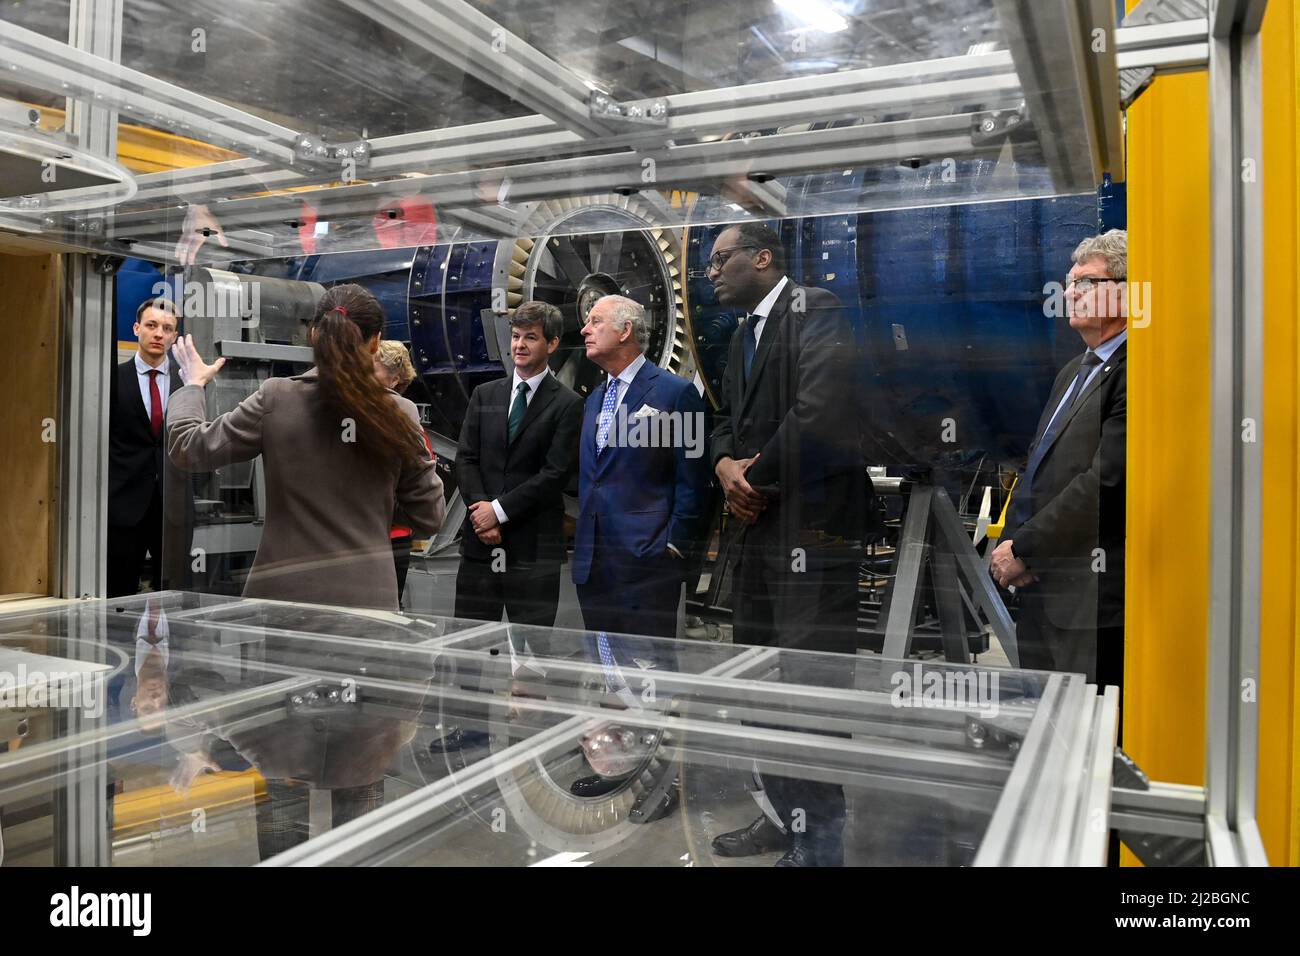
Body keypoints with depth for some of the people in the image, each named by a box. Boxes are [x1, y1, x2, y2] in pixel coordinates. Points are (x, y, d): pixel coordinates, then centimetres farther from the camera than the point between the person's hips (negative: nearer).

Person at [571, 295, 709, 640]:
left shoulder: (676, 392, -6)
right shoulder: (594, 399, 18)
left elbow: (691, 482, -8)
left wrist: (675, 548, -11)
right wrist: (581, 544, 14)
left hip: (647, 560, -7)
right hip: (591, 564, 7)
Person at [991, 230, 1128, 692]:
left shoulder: (1133, 373, -14)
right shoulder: (1074, 370, 17)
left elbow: (1105, 481, -21)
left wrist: (1023, 550, -13)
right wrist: (1010, 542, 4)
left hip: (1093, 600, -9)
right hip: (1039, 589, 9)